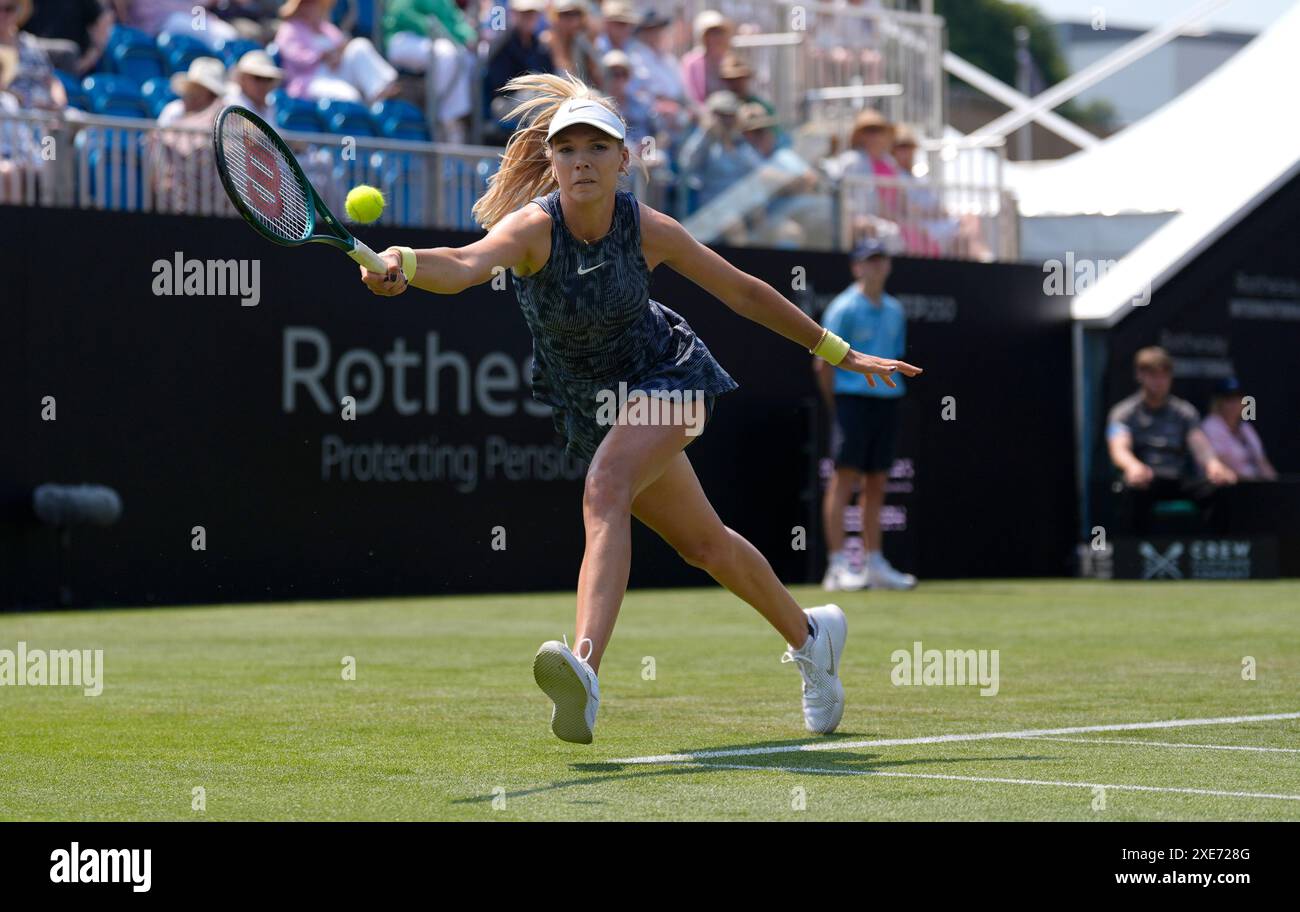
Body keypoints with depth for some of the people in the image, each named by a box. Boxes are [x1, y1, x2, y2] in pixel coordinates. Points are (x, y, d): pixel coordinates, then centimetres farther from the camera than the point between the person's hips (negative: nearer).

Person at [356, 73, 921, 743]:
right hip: (588, 407, 3)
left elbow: (743, 293, -4)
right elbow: (466, 265, -47)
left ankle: (585, 670, -48)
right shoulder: (533, 227, -24)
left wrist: (837, 351, 3)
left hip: (665, 378, -3)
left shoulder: (648, 230, -20)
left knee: (604, 493, -32)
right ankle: (809, 635, 43)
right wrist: (404, 263, -70)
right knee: (703, 543, 17)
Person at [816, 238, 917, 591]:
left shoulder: (894, 310, 14)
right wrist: (837, 406, -5)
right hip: (852, 399, -6)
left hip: (887, 400, 6)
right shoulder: (844, 308, -5)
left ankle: (875, 564, 13)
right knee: (845, 478, -9)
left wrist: (891, 395, 13)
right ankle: (837, 566, -11)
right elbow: (823, 363, -6)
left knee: (876, 483, 9)